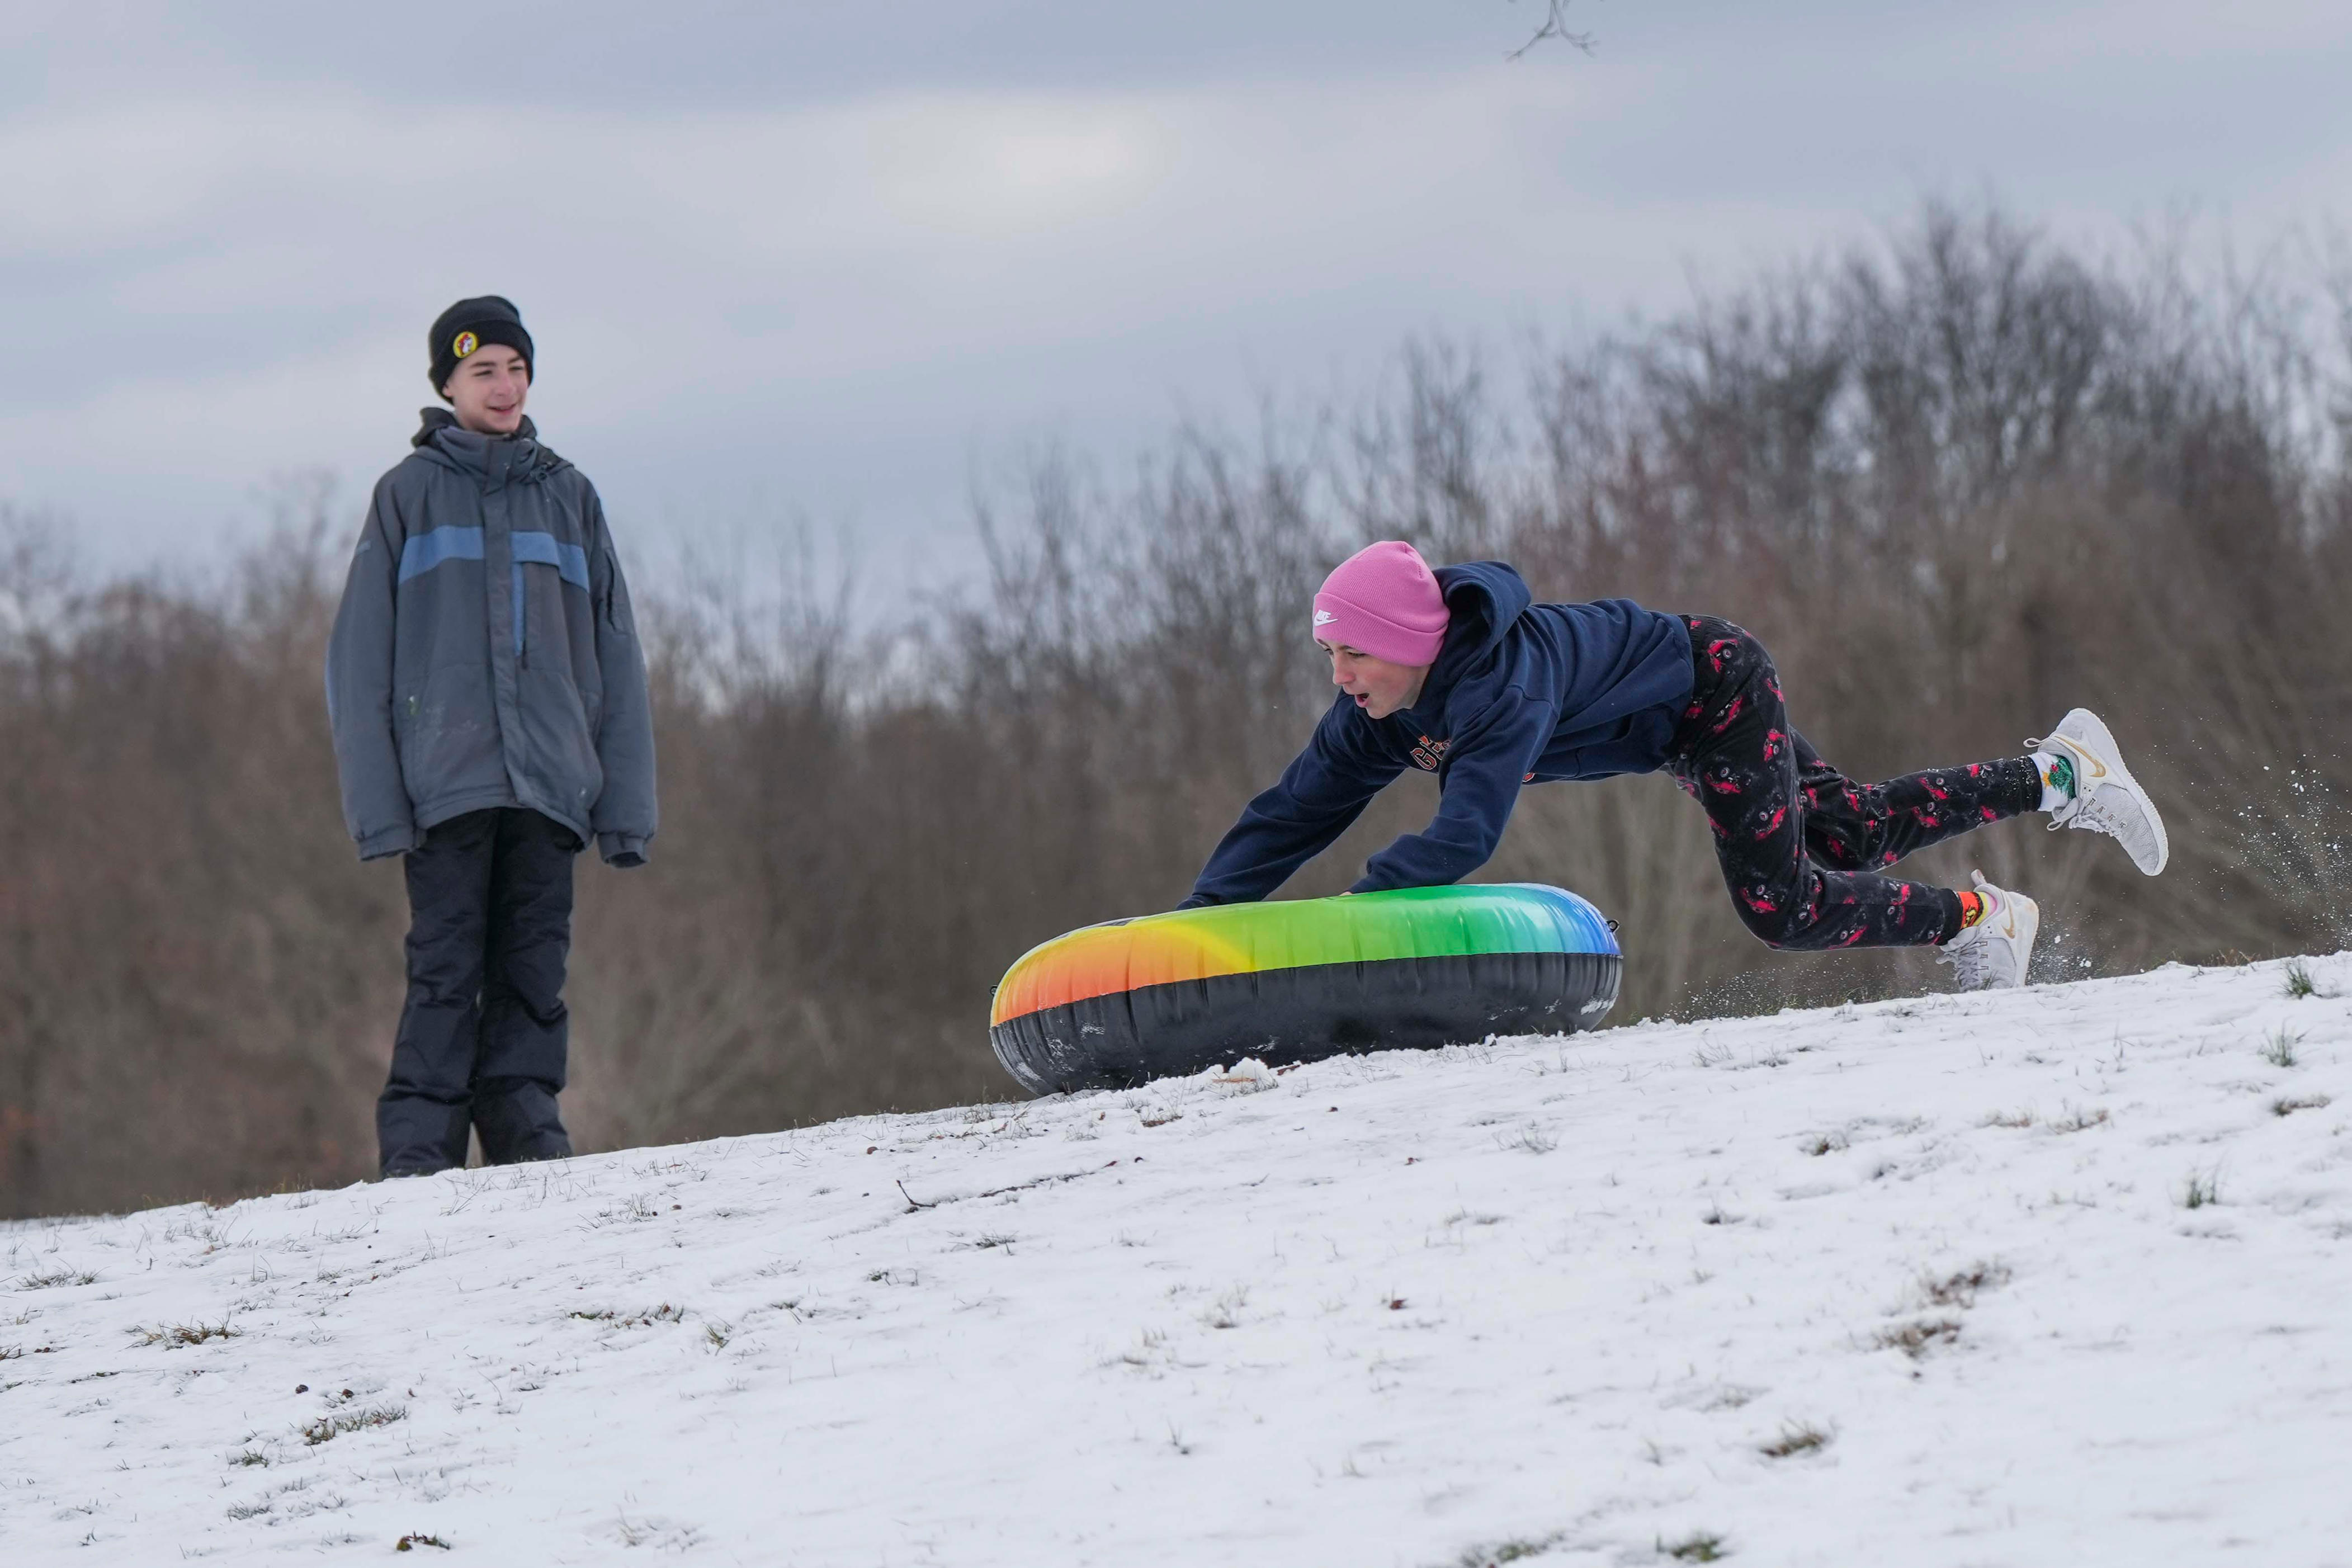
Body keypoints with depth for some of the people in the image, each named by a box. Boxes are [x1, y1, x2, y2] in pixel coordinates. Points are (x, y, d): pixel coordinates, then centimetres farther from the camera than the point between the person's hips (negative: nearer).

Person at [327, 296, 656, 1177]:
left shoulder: (568, 498, 16)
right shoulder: (409, 495, 8)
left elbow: (615, 659, 16)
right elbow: (359, 660, 5)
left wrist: (627, 805, 8)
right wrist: (376, 803, -5)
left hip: (549, 780, 3)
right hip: (446, 778, -3)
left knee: (534, 967, -1)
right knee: (445, 970, -8)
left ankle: (525, 1121, 4)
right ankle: (418, 1147, -8)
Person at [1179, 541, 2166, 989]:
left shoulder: (1504, 681, -40)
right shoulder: (1383, 713, -16)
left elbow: (1465, 836, -48)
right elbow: (1295, 814, -13)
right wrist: (1198, 921, -25)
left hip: (1716, 688, -8)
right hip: (1672, 729, 8)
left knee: (1781, 904, -16)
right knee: (1847, 834, 17)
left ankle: (1977, 919, 7)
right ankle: (2058, 775, 34)